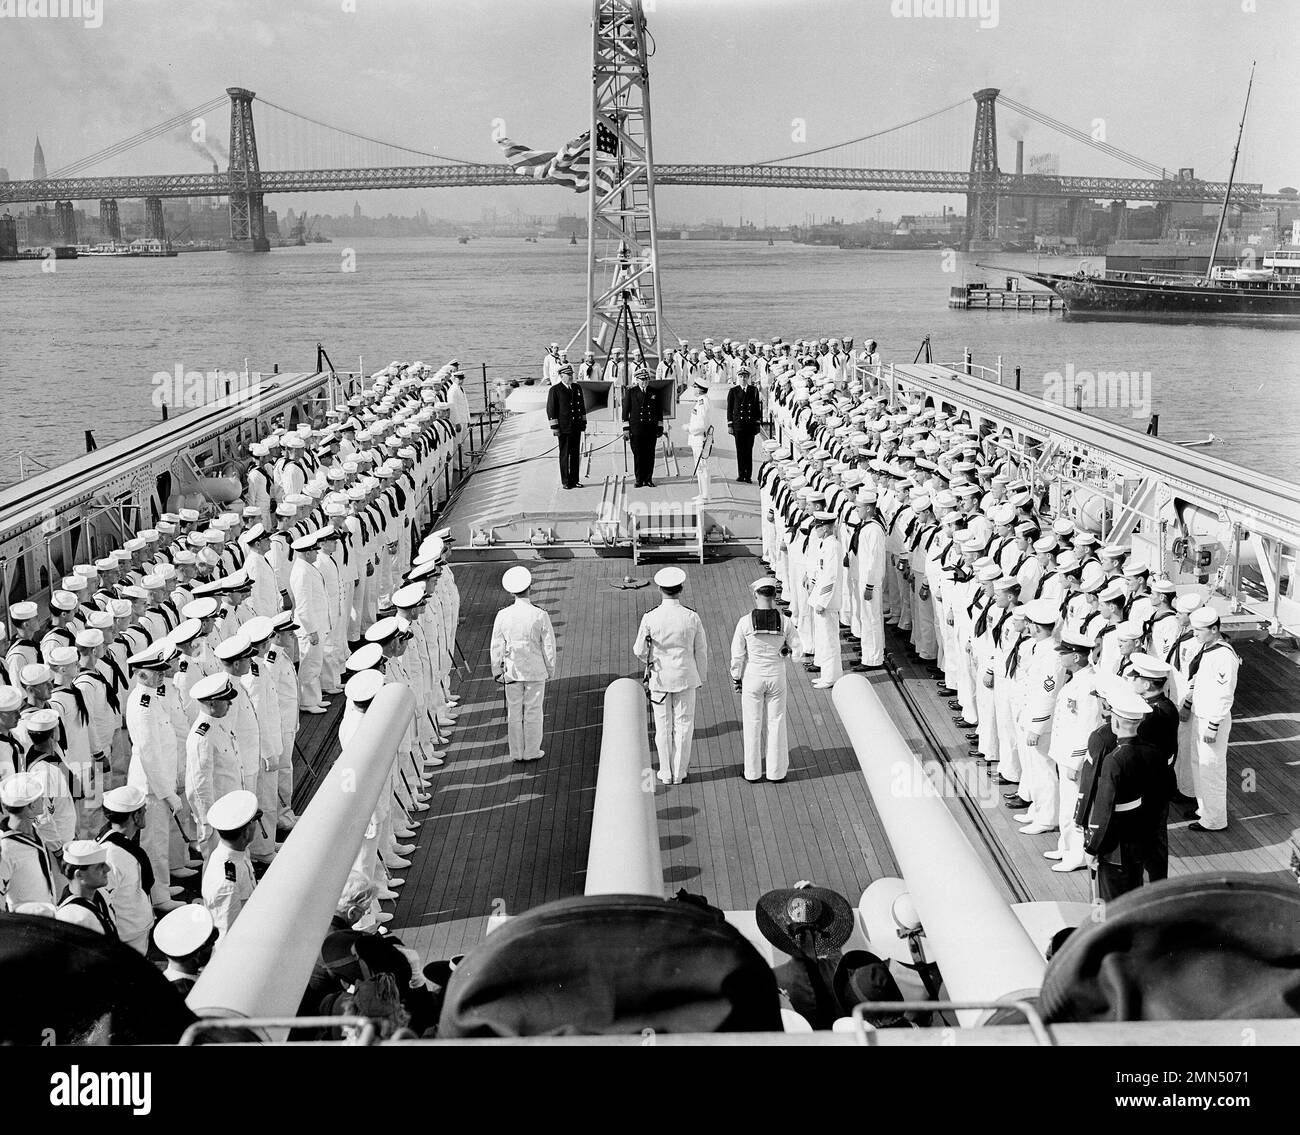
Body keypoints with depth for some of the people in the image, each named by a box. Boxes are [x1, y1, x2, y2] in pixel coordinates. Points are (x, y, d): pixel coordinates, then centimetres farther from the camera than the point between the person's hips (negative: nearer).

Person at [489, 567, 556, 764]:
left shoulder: (502, 615, -9)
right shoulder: (540, 615, -15)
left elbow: (497, 647, -1)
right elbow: (548, 646, -7)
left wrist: (497, 670, 12)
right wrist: (550, 669, 7)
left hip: (512, 671, 2)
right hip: (536, 671, -2)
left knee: (514, 712, 13)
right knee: (533, 711, 10)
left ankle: (516, 752, 21)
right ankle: (531, 751, 19)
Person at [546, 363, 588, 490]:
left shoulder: (577, 388, 11)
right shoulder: (554, 390, -5)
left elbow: (582, 406, 18)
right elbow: (551, 410, -6)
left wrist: (584, 422, 13)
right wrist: (554, 427, -10)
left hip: (576, 427, 5)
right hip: (563, 428, -5)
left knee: (576, 454, 8)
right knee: (564, 455, 1)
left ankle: (574, 480, 15)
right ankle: (565, 482, 8)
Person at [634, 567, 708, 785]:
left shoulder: (650, 618, -14)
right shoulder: (692, 618, -12)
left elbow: (639, 650, -4)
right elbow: (701, 651, -3)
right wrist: (701, 676, 13)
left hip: (659, 677, 0)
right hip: (685, 677, 0)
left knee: (663, 726, 11)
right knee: (683, 724, 11)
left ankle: (666, 773, 18)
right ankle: (679, 772, 17)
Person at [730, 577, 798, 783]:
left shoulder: (745, 621, -14)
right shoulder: (784, 621, -10)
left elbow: (738, 654, -7)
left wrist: (737, 679, 5)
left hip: (753, 676, -1)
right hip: (776, 676, 1)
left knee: (753, 723, 11)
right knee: (776, 722, 13)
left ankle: (753, 772, 20)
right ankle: (776, 771, 21)